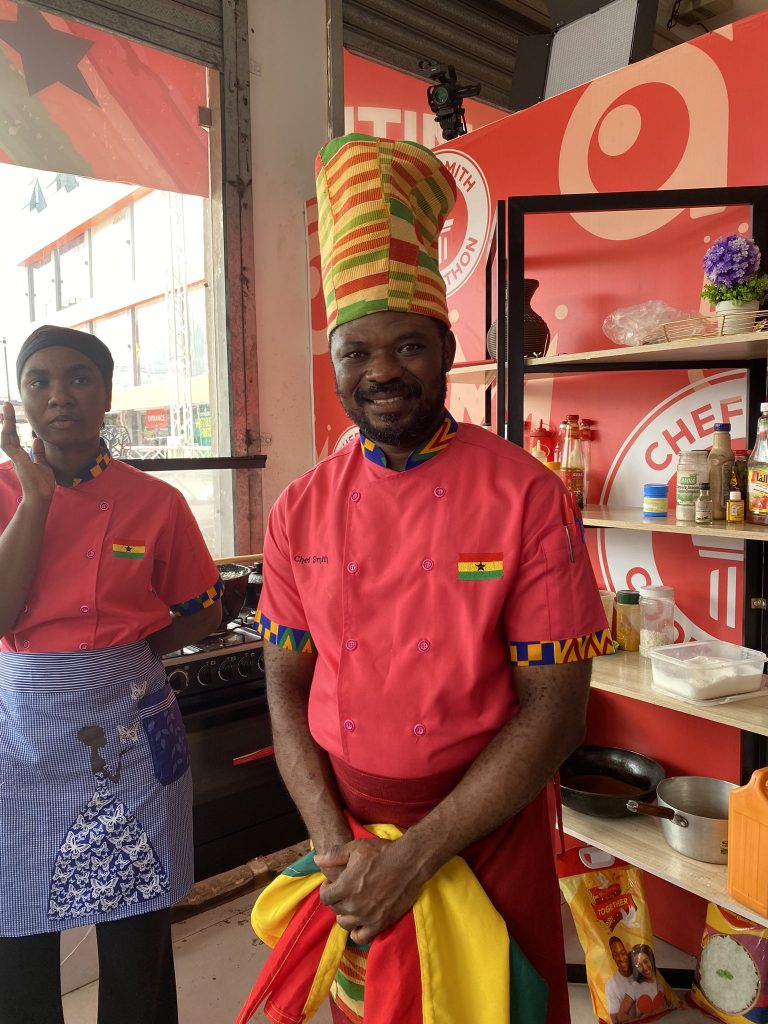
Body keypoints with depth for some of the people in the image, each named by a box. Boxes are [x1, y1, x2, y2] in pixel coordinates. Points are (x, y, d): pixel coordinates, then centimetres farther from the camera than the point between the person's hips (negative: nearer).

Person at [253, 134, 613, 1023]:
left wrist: (415, 855, -18)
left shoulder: (527, 498, -15)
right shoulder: (301, 511, -5)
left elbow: (555, 708, -15)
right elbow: (285, 689, 0)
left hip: (488, 826, -2)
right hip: (346, 829, 3)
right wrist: (337, 846, -11)